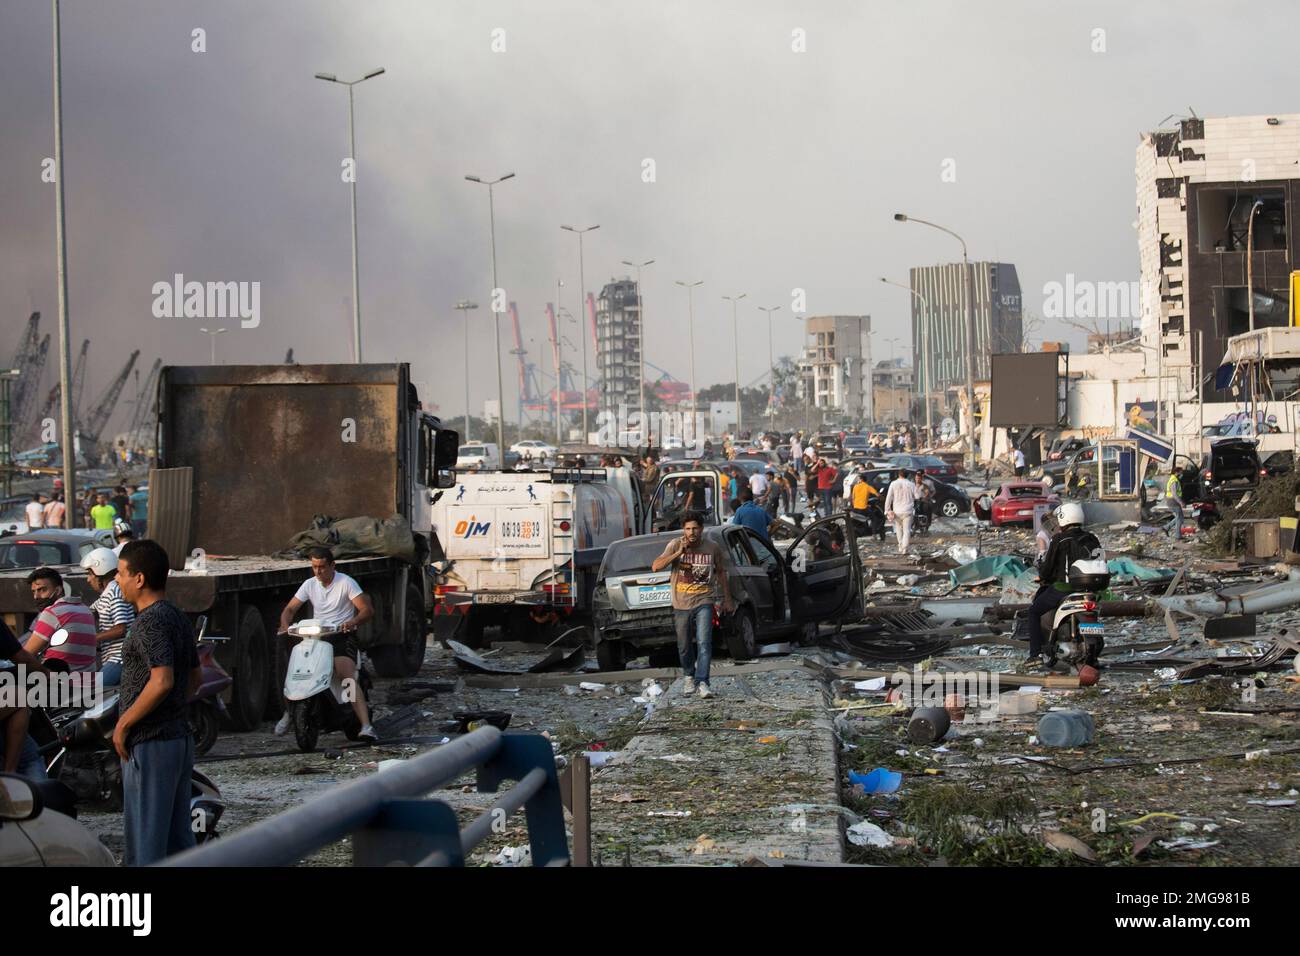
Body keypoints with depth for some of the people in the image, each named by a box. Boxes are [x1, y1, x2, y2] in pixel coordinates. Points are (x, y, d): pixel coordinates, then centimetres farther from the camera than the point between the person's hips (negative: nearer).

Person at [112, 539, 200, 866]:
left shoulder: (151, 621, -16)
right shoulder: (179, 618, 13)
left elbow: (162, 681, -26)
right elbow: (193, 679, 21)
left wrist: (123, 724, -18)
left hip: (149, 743, -9)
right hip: (180, 737, 9)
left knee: (145, 841, -5)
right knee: (178, 836, 13)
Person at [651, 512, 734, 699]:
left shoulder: (712, 548, -1)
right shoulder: (675, 545, -5)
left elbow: (721, 573, 13)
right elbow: (655, 566, -14)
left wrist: (728, 599, 14)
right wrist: (678, 553, -23)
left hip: (704, 602, -1)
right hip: (681, 605, 1)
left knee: (704, 643, -16)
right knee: (684, 646, 12)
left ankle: (702, 682, -18)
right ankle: (689, 677, 35)